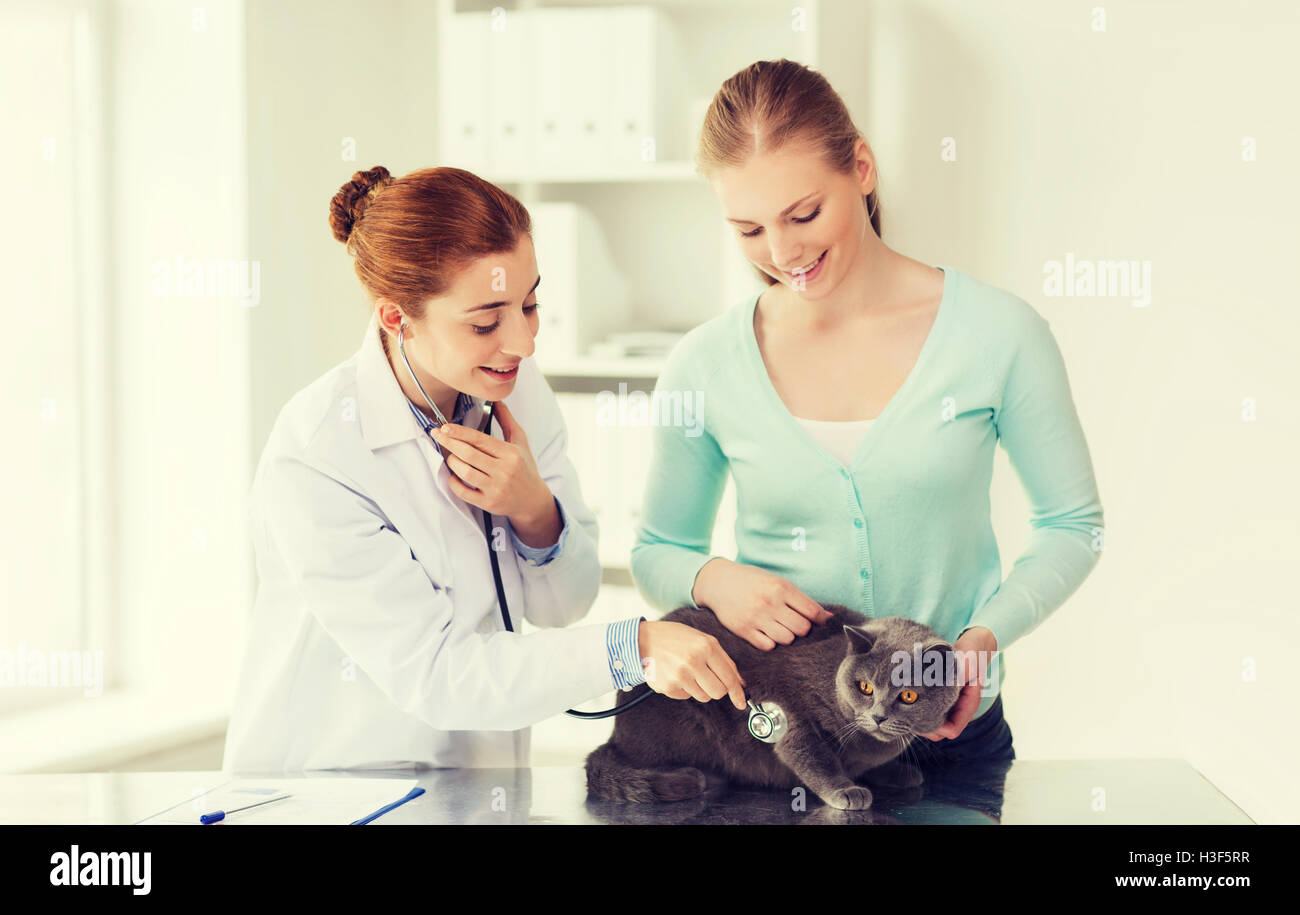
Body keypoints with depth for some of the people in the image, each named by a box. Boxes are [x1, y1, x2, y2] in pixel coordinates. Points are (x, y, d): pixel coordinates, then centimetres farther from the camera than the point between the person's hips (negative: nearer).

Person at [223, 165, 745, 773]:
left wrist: (535, 511, -16)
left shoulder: (516, 388, -3)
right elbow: (429, 673, -21)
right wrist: (632, 645, -28)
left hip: (483, 775, 6)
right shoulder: (312, 462, -21)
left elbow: (564, 604, 4)